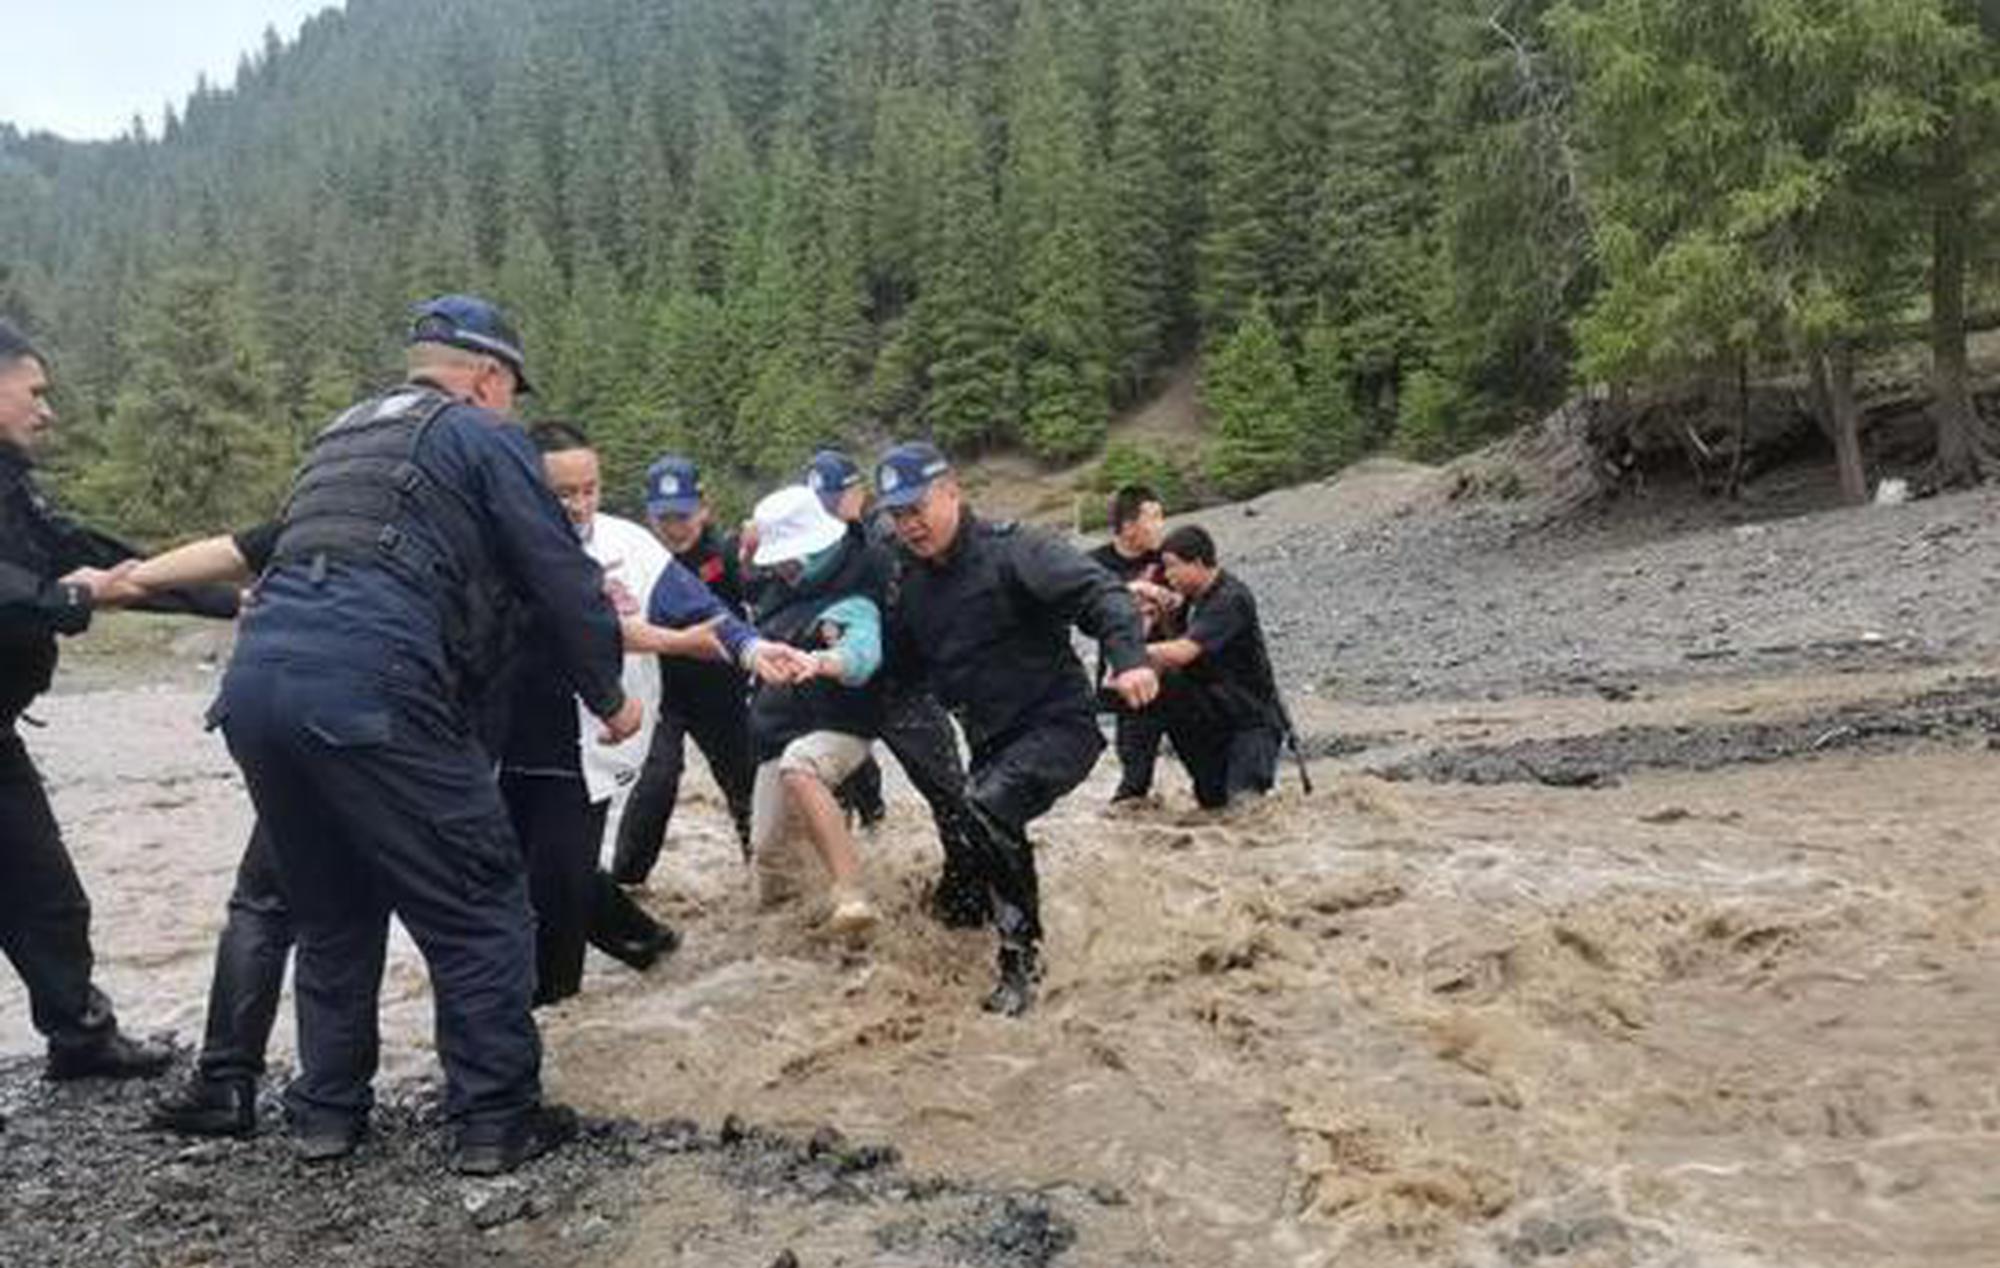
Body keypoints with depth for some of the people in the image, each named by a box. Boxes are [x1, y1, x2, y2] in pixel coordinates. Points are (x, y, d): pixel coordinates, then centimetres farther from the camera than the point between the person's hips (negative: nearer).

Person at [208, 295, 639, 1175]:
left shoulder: (343, 435, 29)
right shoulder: (482, 439, 6)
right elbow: (562, 579, 1)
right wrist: (609, 698, 14)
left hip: (254, 677, 8)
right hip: (369, 688, -8)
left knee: (332, 911, 24)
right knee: (479, 910, 5)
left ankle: (327, 1111, 30)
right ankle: (495, 1119, 10)